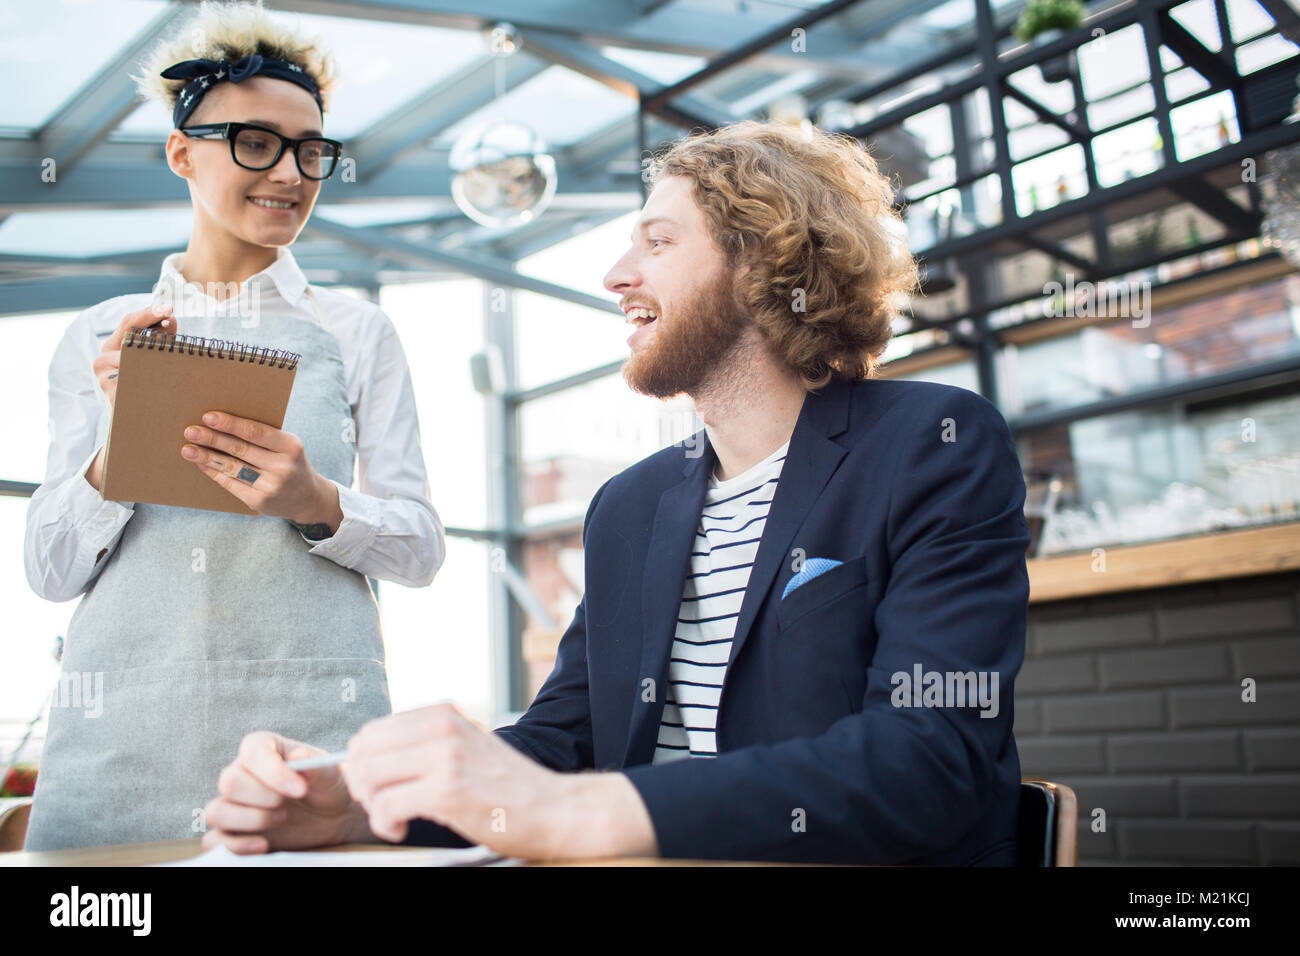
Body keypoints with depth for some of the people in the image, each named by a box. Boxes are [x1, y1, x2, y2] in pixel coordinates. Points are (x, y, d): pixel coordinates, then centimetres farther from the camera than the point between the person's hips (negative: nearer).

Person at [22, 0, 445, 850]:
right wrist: (116, 445, -10)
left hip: (313, 720, -1)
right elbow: (51, 570, 8)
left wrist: (320, 504, -16)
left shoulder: (356, 332, 7)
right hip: (119, 732, 2)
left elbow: (422, 548, 3)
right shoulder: (99, 339, 11)